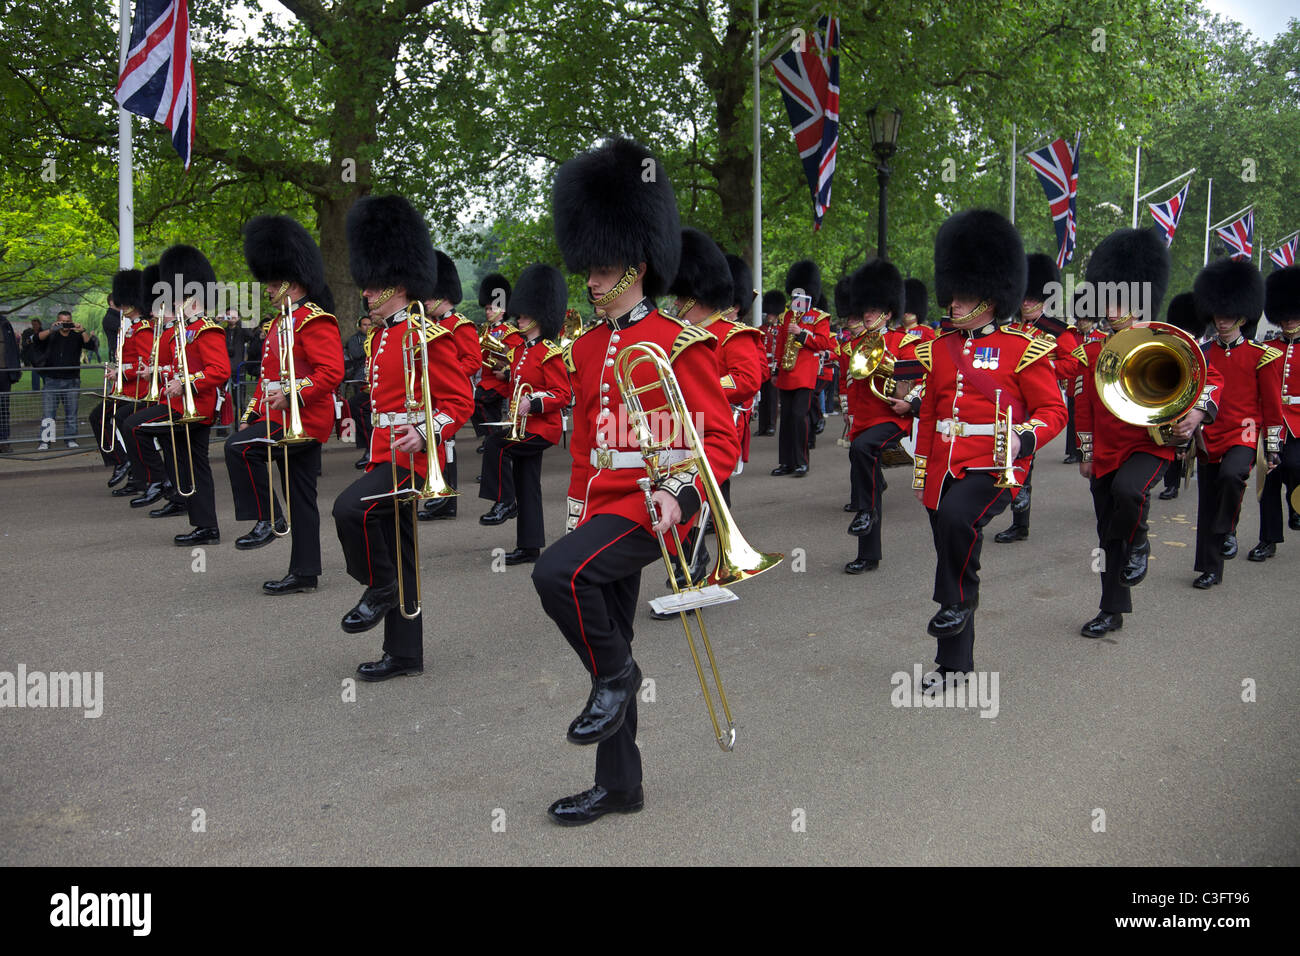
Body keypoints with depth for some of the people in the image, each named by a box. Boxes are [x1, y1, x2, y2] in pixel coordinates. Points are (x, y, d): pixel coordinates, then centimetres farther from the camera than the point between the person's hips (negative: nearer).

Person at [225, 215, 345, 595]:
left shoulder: (315, 320, -12)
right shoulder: (281, 321, 19)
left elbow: (332, 371, -22)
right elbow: (270, 375, 24)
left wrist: (291, 394, -29)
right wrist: (252, 414, 17)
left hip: (304, 421, -10)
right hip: (283, 420, 10)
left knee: (239, 447, -23)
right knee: (300, 502, 11)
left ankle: (267, 520, -9)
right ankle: (304, 574, 16)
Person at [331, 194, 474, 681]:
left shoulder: (428, 336, -12)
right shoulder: (382, 336, 15)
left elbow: (460, 401, -15)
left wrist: (424, 433, -29)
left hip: (413, 457, -9)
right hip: (385, 456, 9)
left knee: (350, 507, -28)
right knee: (397, 558, 11)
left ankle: (379, 588, -4)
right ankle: (404, 654, 19)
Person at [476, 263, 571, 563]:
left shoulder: (549, 353, -13)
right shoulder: (520, 350, 13)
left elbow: (563, 394, -18)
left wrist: (533, 404, -27)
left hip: (541, 428, -9)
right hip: (525, 427, 9)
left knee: (495, 444, -25)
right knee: (527, 489, 10)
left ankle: (504, 501, -11)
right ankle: (529, 547, 16)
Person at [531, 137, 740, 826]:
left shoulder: (680, 345, -9)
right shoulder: (588, 348, 12)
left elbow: (722, 439, -11)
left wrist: (679, 494, -26)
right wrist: (578, 513, 19)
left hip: (647, 508, -7)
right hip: (602, 510, 8)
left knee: (555, 574, -29)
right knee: (605, 644, 11)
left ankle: (616, 676, -3)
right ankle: (619, 788, 24)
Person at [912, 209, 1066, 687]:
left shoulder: (1022, 350, -4)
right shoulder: (938, 349, 11)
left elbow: (1053, 409, -3)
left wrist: (1023, 438, -22)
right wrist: (921, 469, 18)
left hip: (991, 467, -6)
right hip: (944, 469, 6)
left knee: (957, 517, -35)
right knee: (951, 557, 11)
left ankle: (960, 600, -8)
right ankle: (954, 661, 24)